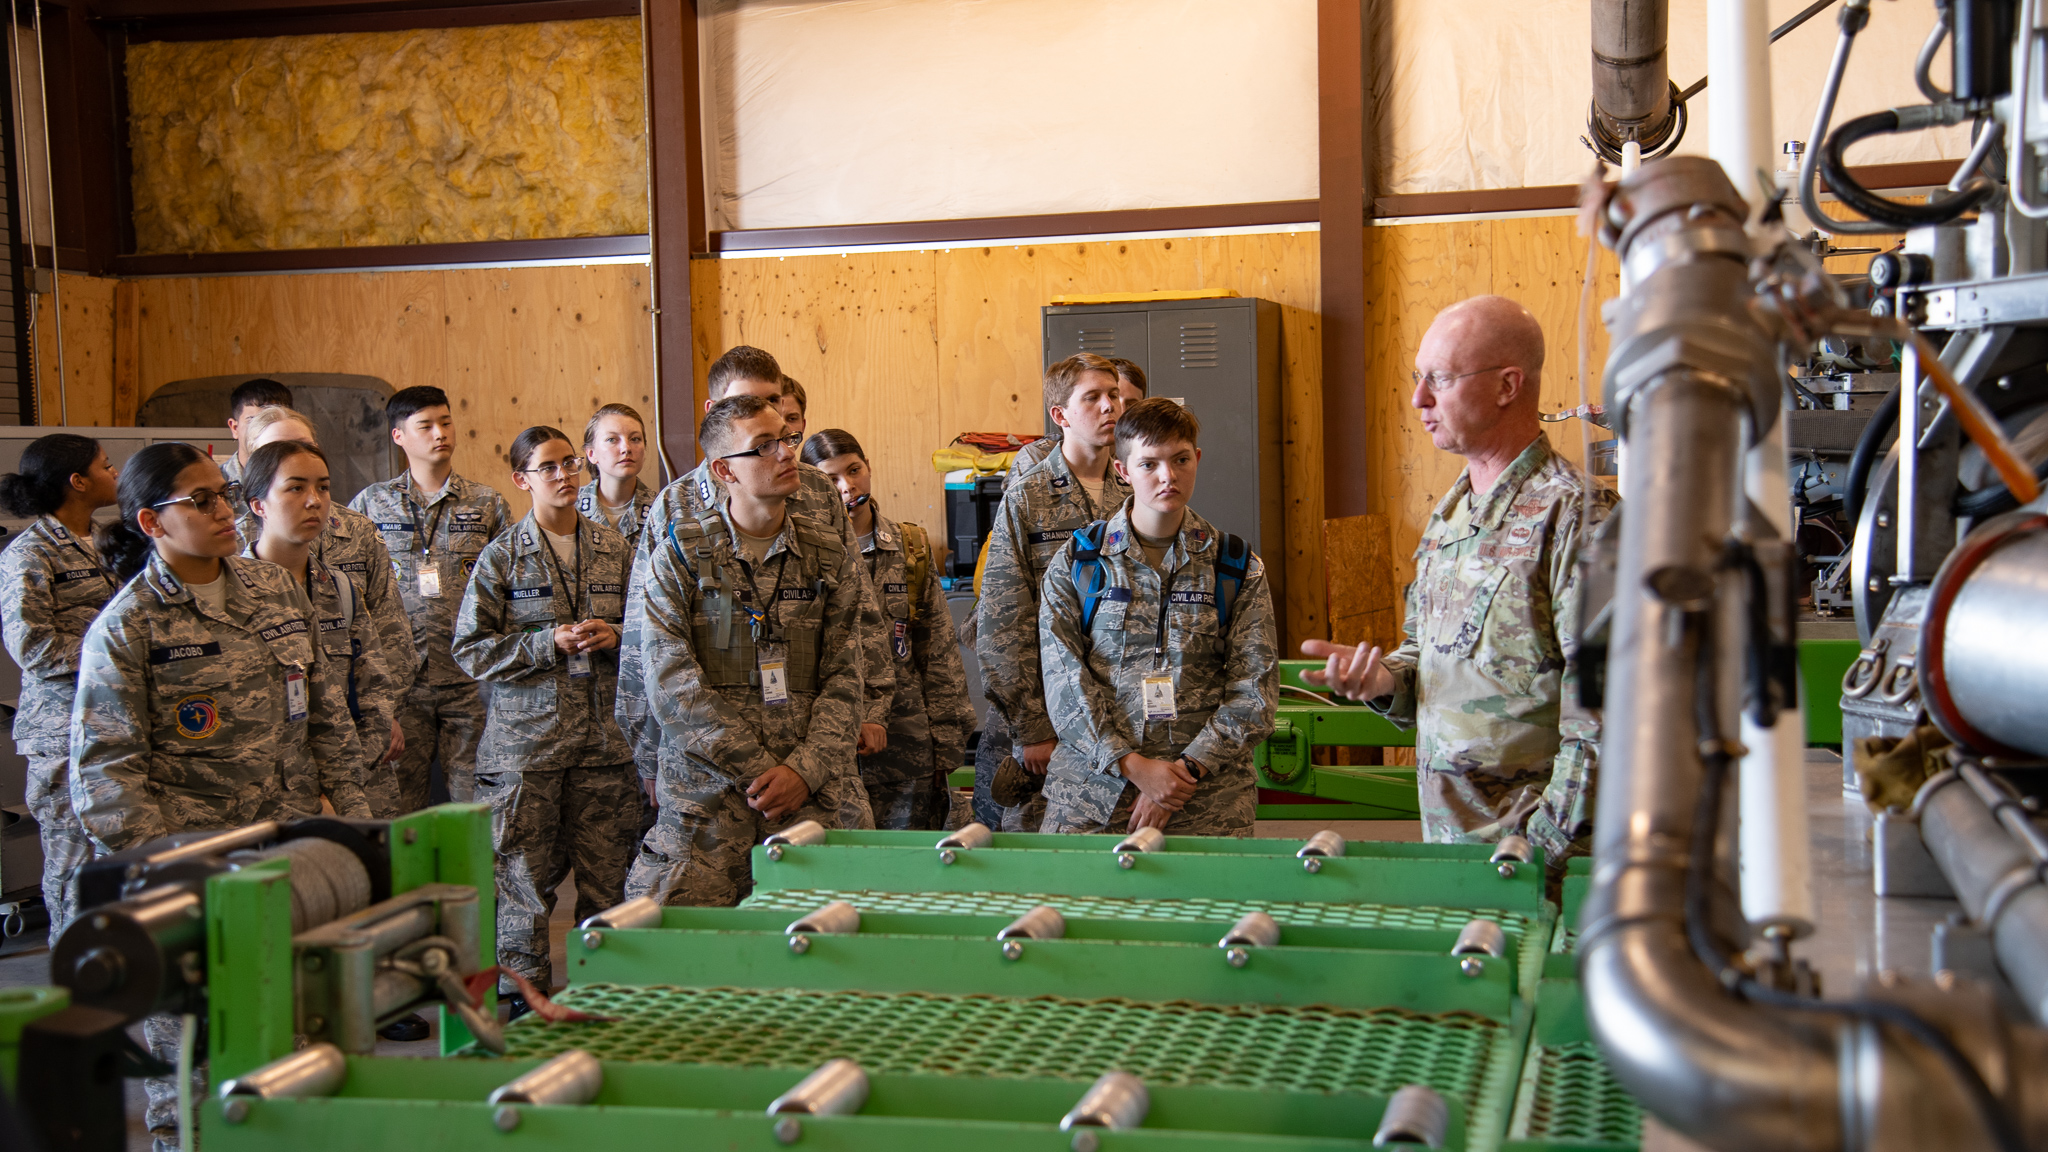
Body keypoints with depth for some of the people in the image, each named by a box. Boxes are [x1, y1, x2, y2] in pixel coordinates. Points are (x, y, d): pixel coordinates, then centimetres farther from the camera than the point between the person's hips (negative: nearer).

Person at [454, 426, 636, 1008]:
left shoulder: (614, 548, 10)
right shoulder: (503, 556, 1)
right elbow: (471, 648, -3)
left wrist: (614, 636, -4)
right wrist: (549, 643, -14)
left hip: (604, 736, 3)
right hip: (526, 736, -2)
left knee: (607, 873, 5)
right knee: (527, 875, 2)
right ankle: (524, 996, 14)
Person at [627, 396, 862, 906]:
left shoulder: (829, 557, 12)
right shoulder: (679, 555, 2)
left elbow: (843, 682, 7)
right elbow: (672, 682, -6)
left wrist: (805, 770, -9)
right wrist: (758, 770, -11)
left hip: (806, 796, 2)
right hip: (705, 794, -2)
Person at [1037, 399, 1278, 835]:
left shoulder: (1239, 568, 7)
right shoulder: (1074, 563, 5)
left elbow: (1254, 689, 1)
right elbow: (1065, 683, -3)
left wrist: (1188, 770, -10)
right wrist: (1132, 765, -13)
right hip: (1093, 780, 0)